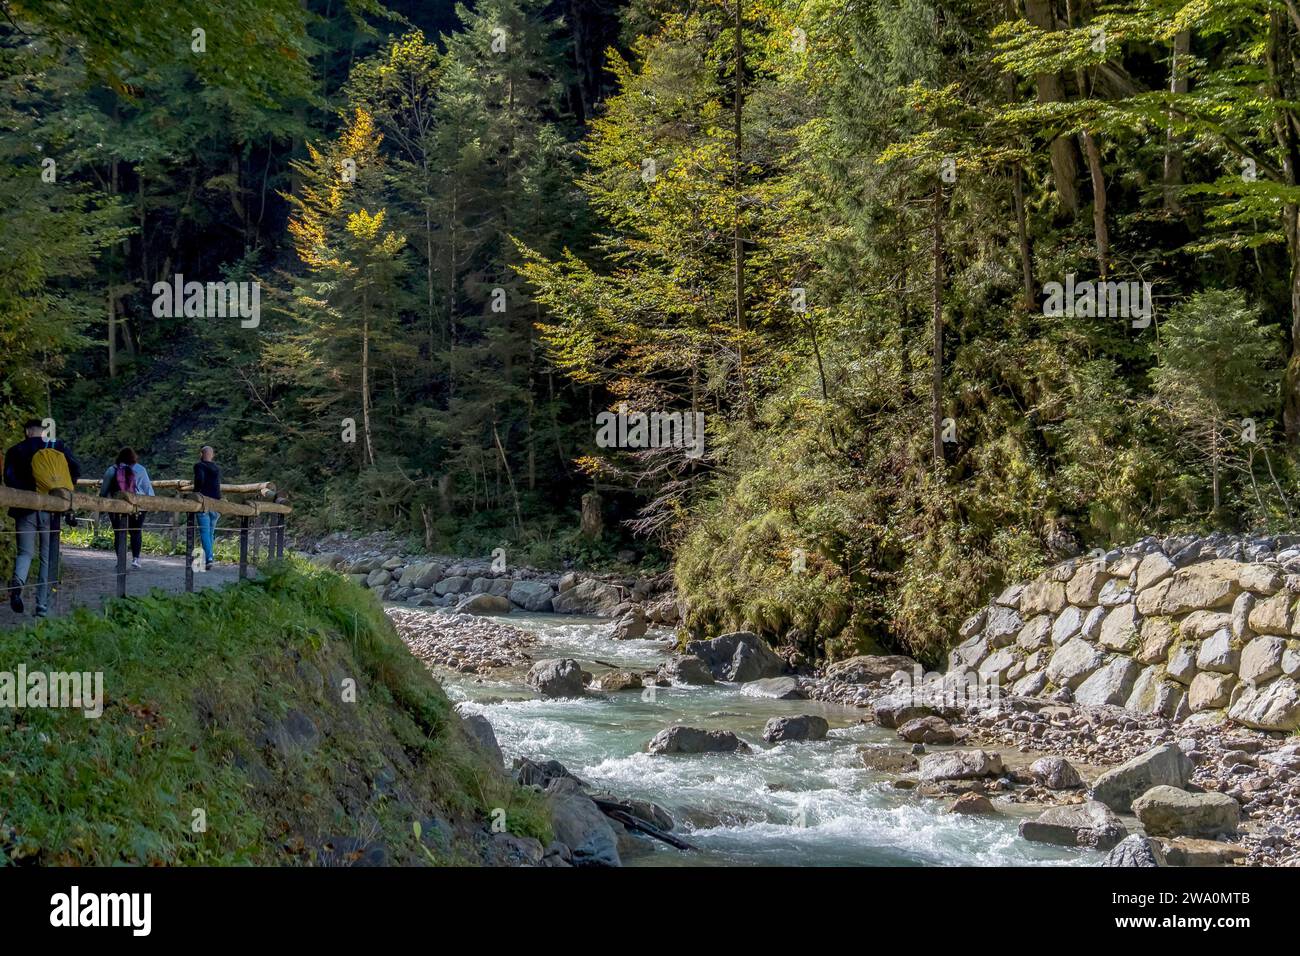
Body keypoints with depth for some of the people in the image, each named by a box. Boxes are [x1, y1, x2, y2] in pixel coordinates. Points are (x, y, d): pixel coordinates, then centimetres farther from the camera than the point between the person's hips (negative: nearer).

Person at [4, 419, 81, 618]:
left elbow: (9, 478, -7)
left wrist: (26, 492, 4)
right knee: (47, 558, 8)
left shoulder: (15, 451, 3)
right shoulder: (58, 447, 6)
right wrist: (63, 490, 8)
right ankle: (42, 607, 4)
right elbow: (76, 468, -4)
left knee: (25, 552, 9)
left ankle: (18, 582, -25)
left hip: (25, 509, -1)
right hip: (51, 510, 1)